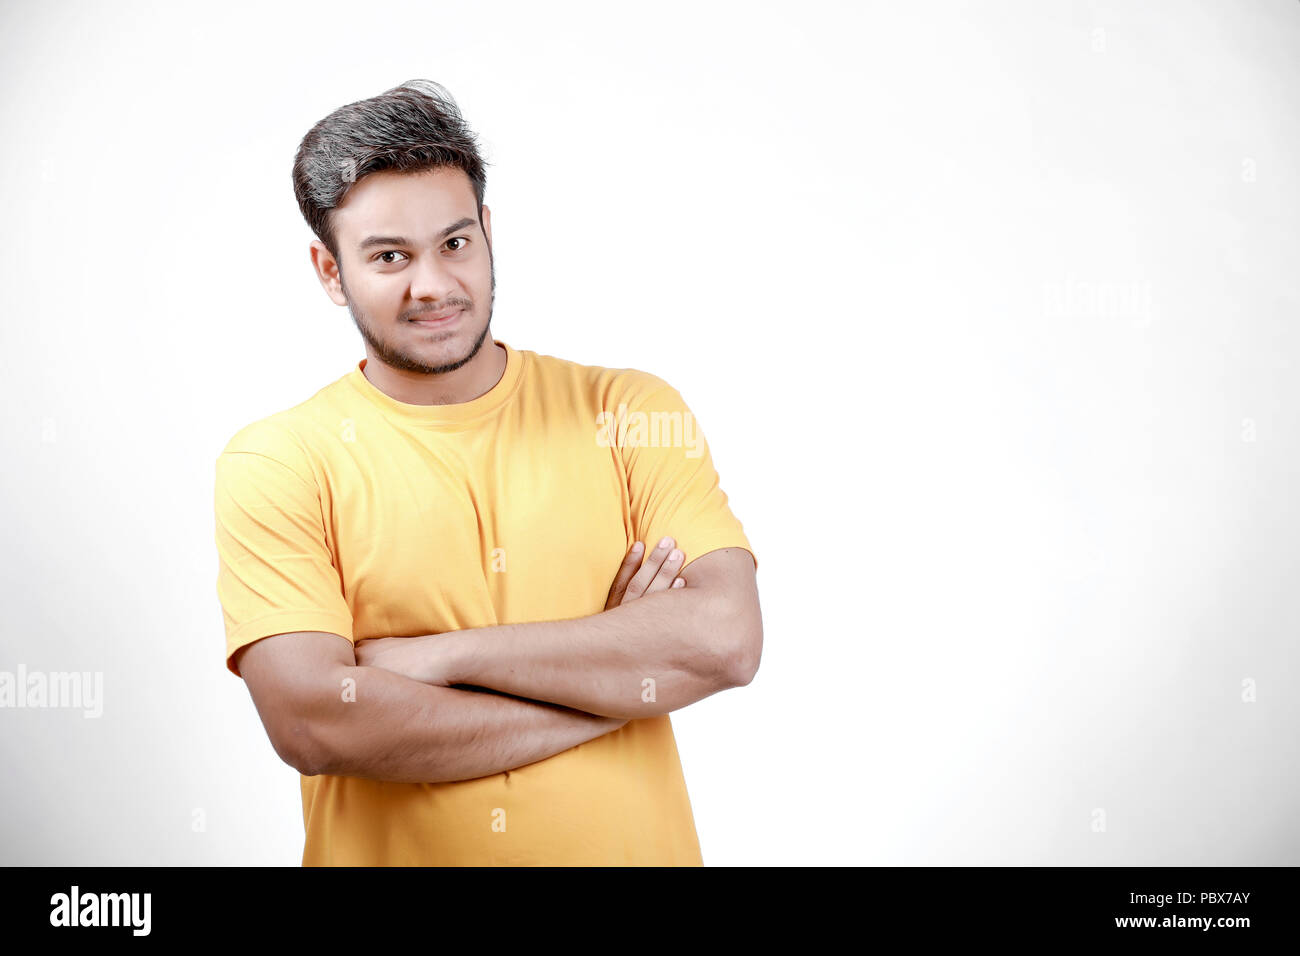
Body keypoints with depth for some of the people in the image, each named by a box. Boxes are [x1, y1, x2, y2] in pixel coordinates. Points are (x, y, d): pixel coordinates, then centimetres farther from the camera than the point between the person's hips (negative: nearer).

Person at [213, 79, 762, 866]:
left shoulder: (630, 413, -4)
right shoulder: (274, 463, -8)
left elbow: (726, 640, -16)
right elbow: (312, 725, -19)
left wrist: (443, 655, -18)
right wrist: (616, 678, -17)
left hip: (634, 845, 2)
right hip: (386, 848, -1)